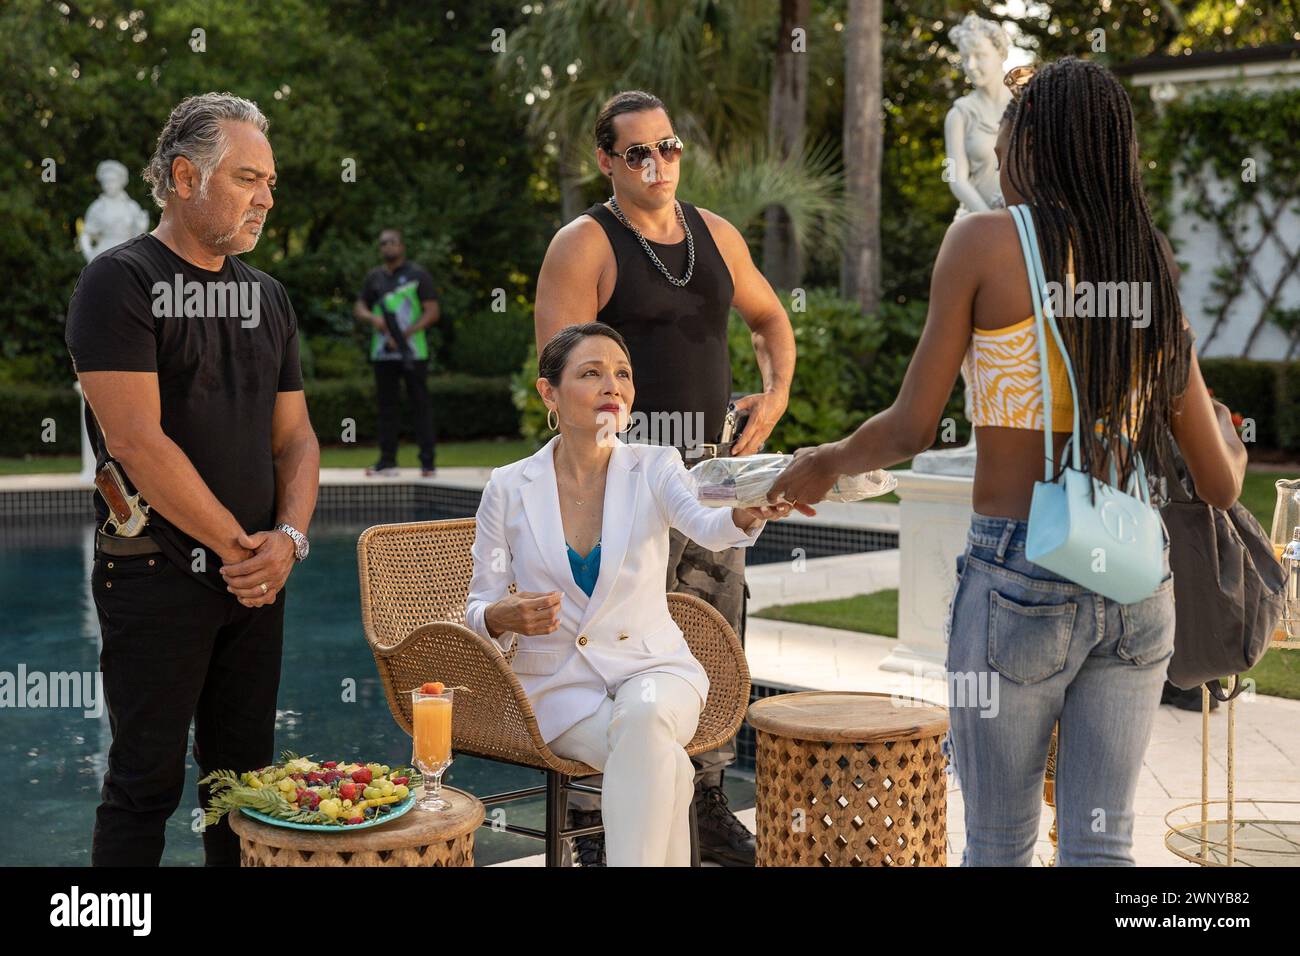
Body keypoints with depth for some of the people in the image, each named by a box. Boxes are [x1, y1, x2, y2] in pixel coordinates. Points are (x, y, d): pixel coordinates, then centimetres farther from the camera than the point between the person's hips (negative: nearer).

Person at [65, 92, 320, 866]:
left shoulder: (266, 296, 13)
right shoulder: (122, 281, -8)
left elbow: (295, 434, 13)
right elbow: (134, 438, -17)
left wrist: (289, 537, -5)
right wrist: (237, 546, -13)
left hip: (256, 577, 6)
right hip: (157, 574, -6)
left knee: (245, 773, 12)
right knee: (148, 782, 1)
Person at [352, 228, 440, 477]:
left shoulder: (418, 275, 1)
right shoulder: (374, 277, 14)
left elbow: (432, 312, -4)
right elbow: (358, 308, 15)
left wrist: (407, 333, -17)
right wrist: (373, 318, -9)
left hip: (413, 352, -4)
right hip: (383, 353, 4)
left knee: (420, 405, -3)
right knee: (387, 406, 7)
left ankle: (427, 462, -2)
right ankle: (387, 461, 12)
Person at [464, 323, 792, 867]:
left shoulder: (653, 468, -3)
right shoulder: (508, 488, -1)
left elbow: (708, 526, -25)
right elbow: (478, 611, 4)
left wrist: (747, 514, -49)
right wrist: (505, 617, -21)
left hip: (652, 666, 1)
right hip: (558, 682, -1)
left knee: (645, 715, -36)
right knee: (662, 762, -30)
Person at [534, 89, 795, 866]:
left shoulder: (716, 234, 14)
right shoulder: (584, 246, -5)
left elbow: (770, 318, 28)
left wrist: (776, 393, 10)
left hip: (713, 467, 6)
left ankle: (708, 808, 26)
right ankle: (598, 818, 3)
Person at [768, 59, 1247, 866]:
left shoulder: (984, 241, -5)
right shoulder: (1152, 272, 8)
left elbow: (910, 431, -7)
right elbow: (1220, 484, 10)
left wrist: (823, 464, 13)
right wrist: (1236, 445, 33)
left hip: (1017, 581, -4)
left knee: (999, 850, 10)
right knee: (1102, 846, 10)